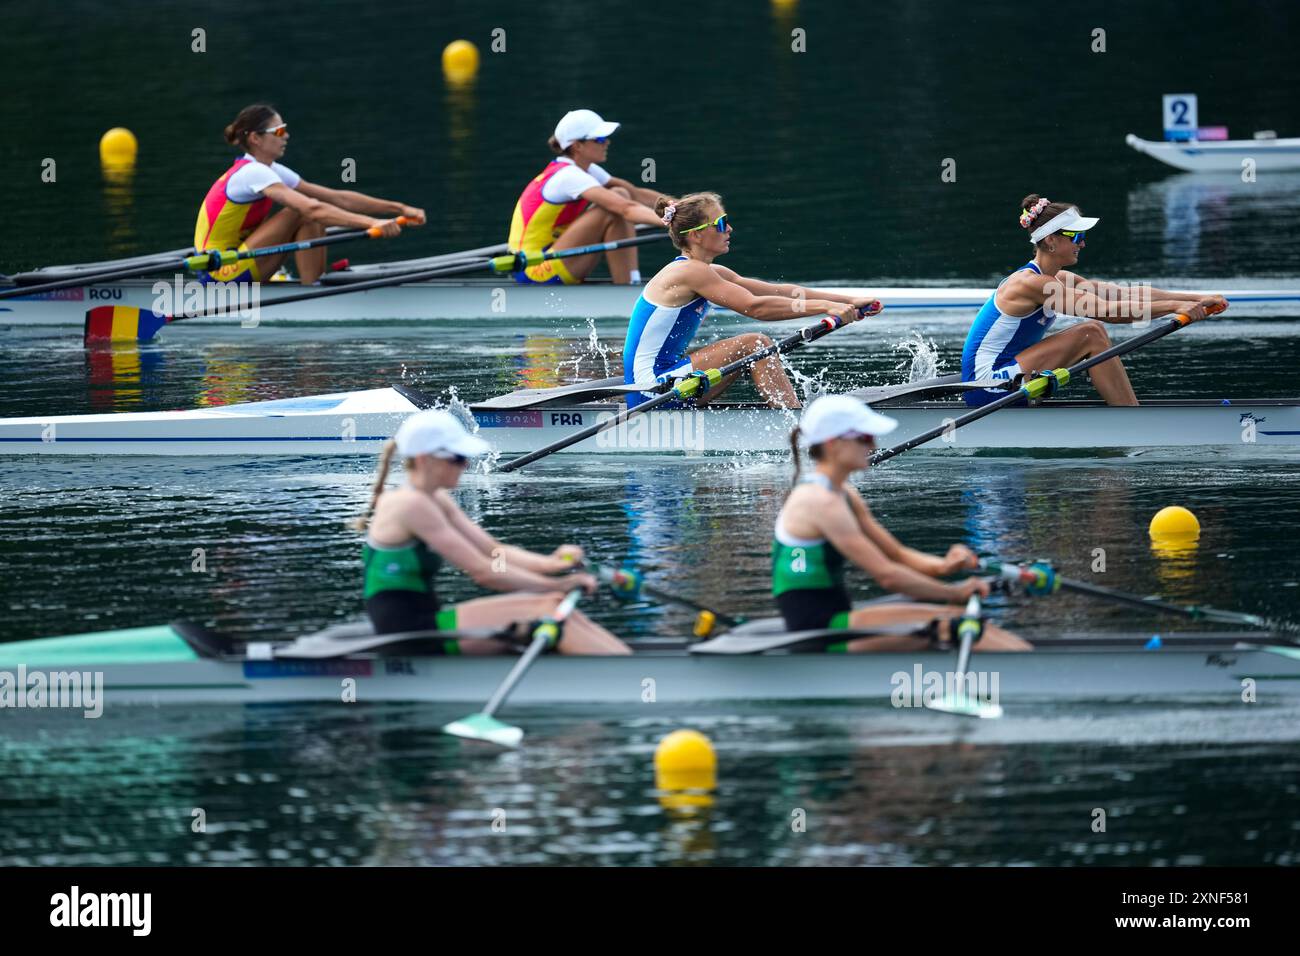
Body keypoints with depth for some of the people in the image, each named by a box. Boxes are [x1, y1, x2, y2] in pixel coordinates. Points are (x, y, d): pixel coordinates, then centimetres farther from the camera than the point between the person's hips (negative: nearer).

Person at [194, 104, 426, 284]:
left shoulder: (269, 170, 10)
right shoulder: (253, 173, -19)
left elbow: (338, 198, 7)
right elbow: (311, 208, -32)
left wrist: (399, 208, 0)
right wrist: (372, 222, -38)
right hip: (219, 276, -9)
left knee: (315, 220, 4)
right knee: (305, 214, -17)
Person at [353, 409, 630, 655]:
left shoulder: (436, 501, 14)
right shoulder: (410, 504, -16)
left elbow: (493, 551, 11)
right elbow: (482, 572, -17)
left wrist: (551, 563, -7)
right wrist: (555, 585, -12)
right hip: (410, 633, -9)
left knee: (558, 607, 0)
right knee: (548, 614, -16)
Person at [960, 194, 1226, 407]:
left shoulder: (1058, 281, 10)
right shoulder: (1031, 283, -19)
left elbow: (1125, 294, 6)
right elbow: (1107, 310, -25)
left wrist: (1195, 299, -1)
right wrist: (1174, 306, -24)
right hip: (986, 383, -10)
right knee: (1091, 334, -14)